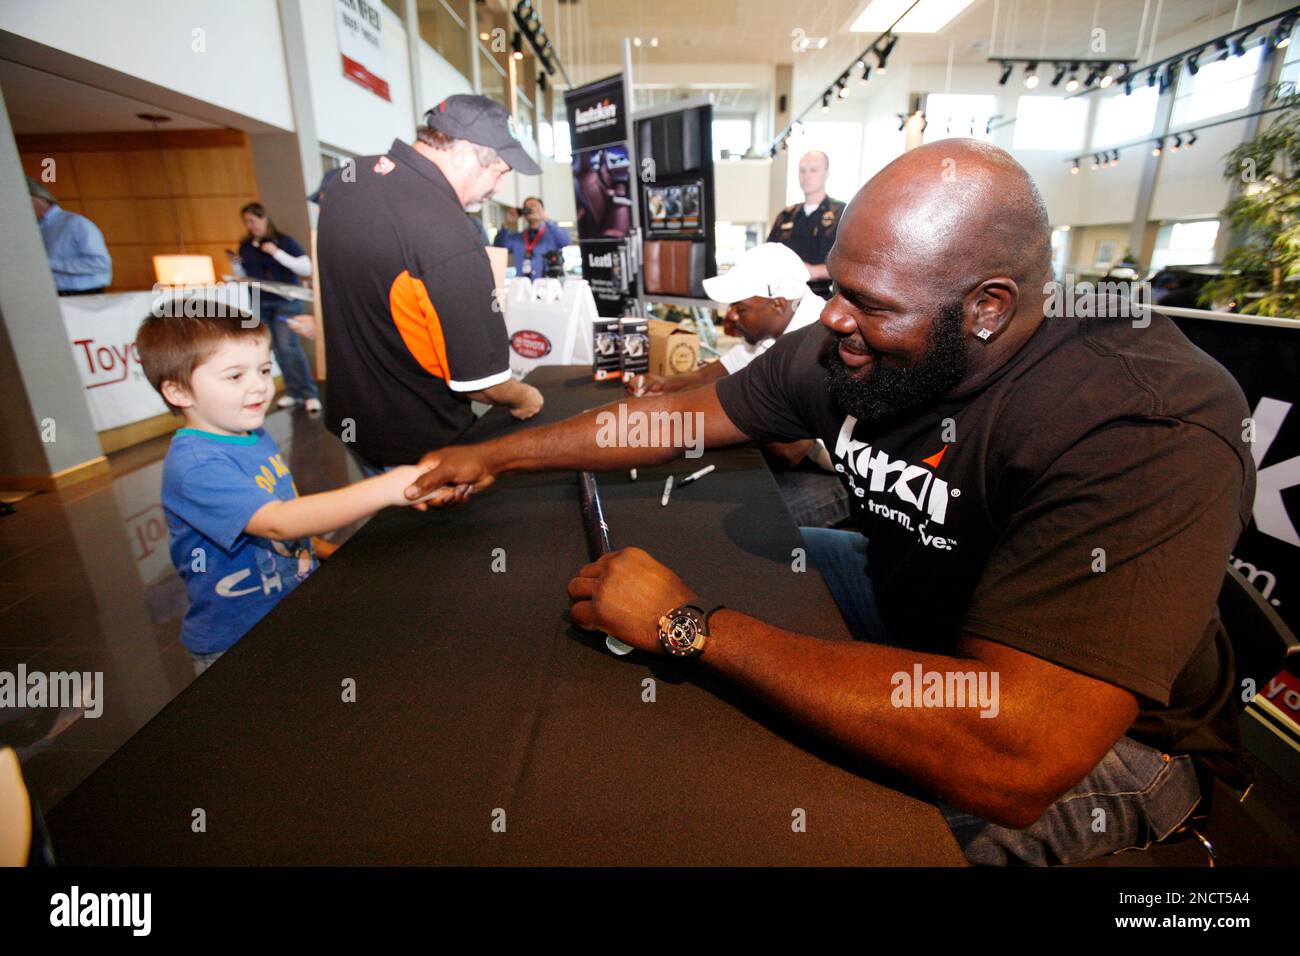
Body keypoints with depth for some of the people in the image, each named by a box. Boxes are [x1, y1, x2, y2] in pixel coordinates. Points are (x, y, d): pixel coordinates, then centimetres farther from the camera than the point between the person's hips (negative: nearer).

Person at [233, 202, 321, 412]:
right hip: (260, 305, 5)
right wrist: (236, 267, -6)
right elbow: (244, 278, 15)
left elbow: (306, 269, -13)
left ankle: (310, 394, -10)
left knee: (288, 346, -15)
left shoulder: (285, 241, -4)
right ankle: (293, 390, 10)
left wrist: (277, 253, -19)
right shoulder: (245, 247, 9)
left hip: (286, 302, -5)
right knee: (277, 349, 3)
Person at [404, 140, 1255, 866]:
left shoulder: (1150, 431, -34)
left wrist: (691, 623, -38)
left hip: (1111, 726, -5)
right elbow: (684, 414, -6)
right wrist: (495, 456, -4)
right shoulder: (851, 348, -15)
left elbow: (1013, 760, -43)